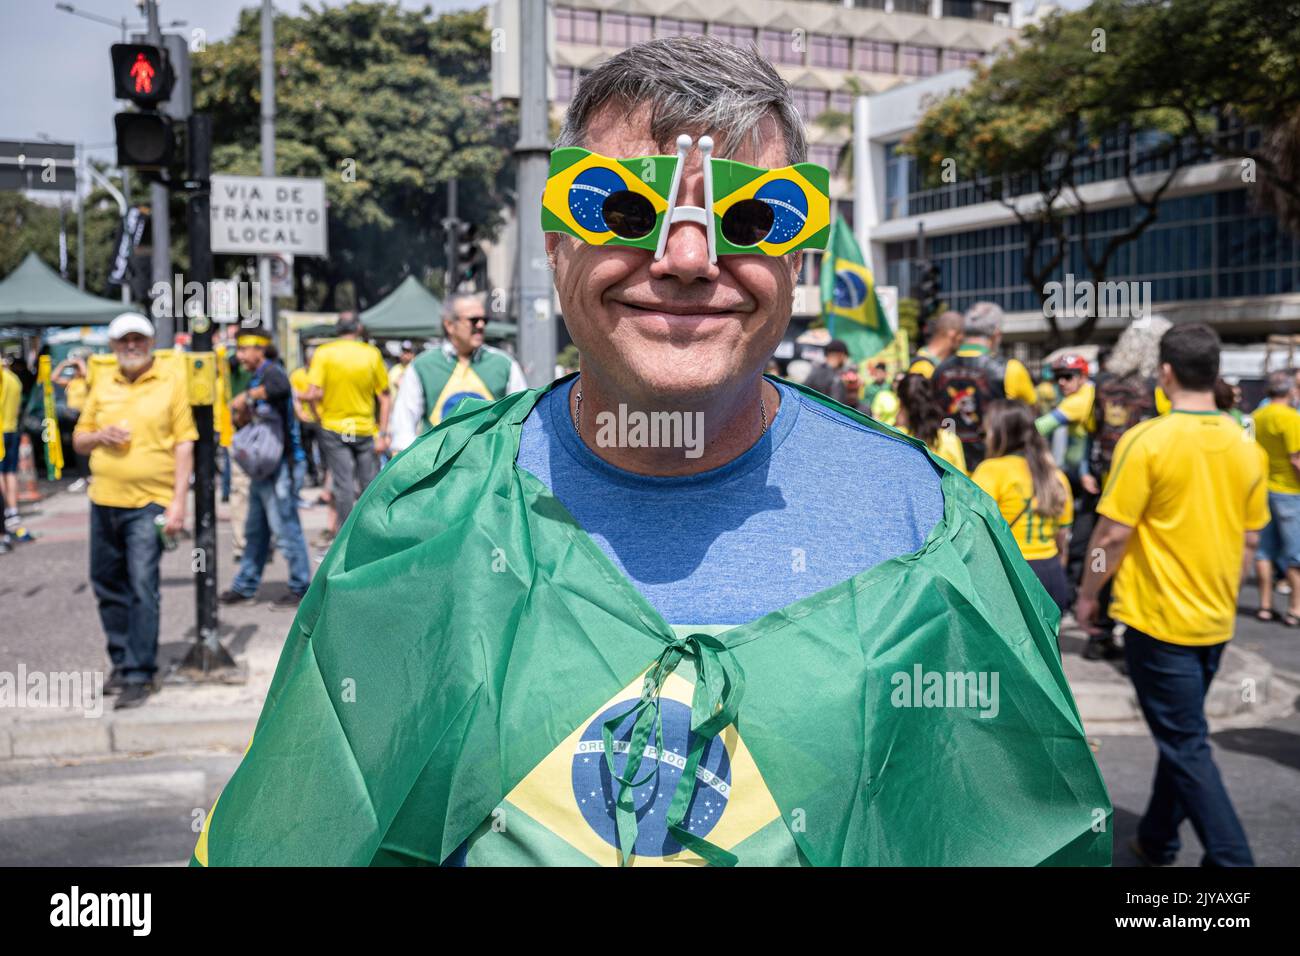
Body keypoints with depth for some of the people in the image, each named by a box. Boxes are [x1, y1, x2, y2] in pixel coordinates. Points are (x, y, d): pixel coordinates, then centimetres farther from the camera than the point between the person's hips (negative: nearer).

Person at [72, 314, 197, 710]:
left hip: (149, 503, -5)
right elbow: (79, 440, 18)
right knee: (108, 585, 13)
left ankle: (140, 674, 0)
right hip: (104, 500, 5)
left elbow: (184, 445, -4)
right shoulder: (102, 385, 12)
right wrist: (99, 436, -5)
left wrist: (178, 502, -11)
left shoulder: (171, 383, 0)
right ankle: (121, 661, 28)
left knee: (142, 588, -8)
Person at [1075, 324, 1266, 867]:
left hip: (1159, 618, -6)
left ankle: (1231, 857, 2)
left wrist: (1087, 594, -3)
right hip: (1216, 619, 6)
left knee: (1186, 745, 2)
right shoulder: (1245, 447, 2)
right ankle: (1158, 839, 32)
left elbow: (1113, 532, -16)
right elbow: (1250, 539, 9)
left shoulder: (1147, 440, -17)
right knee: (1182, 731, 19)